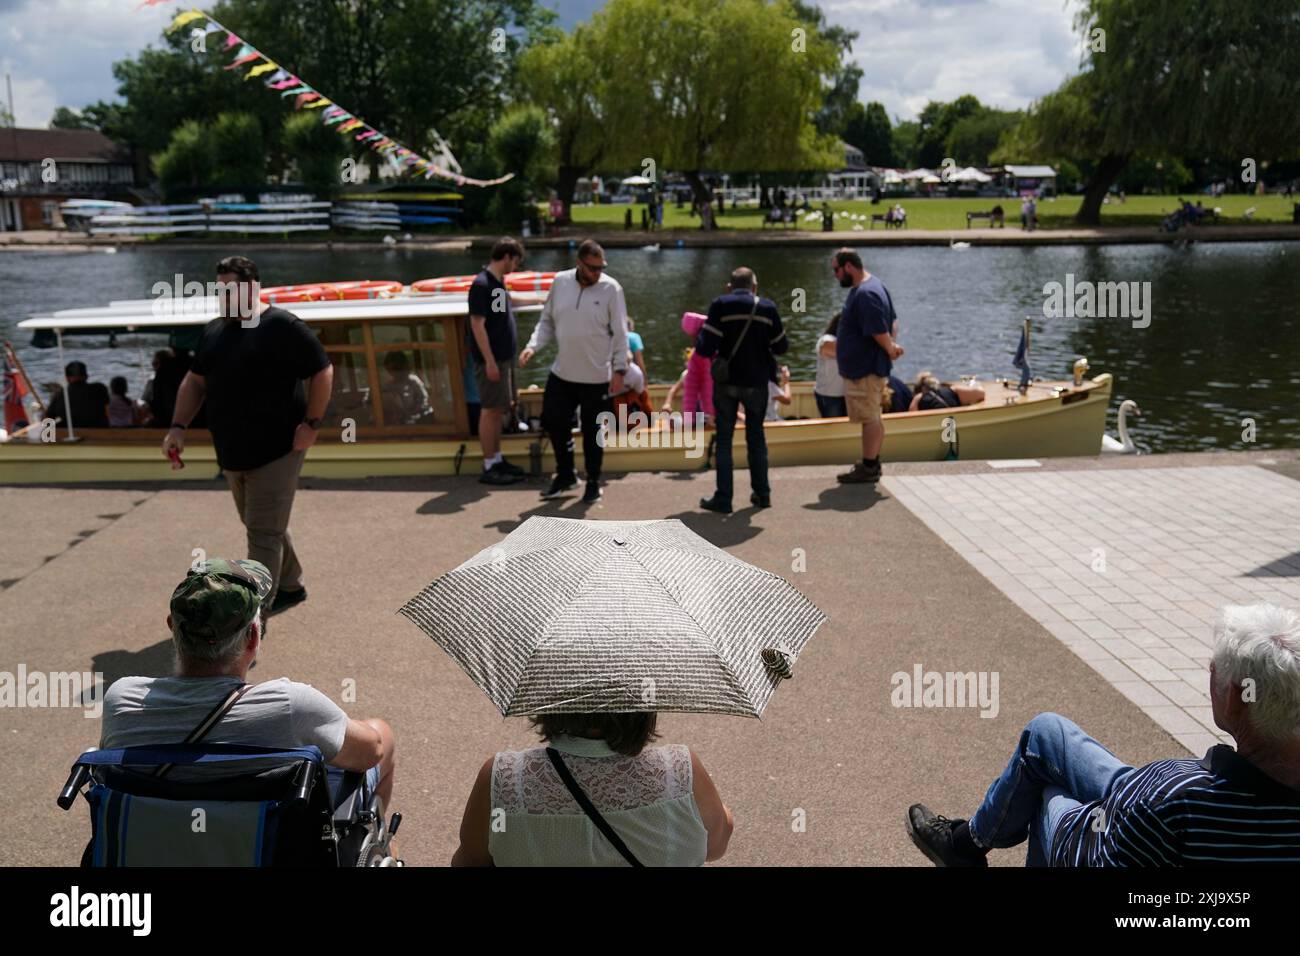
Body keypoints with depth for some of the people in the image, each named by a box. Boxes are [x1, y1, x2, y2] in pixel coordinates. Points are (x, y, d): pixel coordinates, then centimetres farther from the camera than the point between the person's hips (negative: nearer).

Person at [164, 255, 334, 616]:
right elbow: (195, 382, 16)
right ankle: (291, 587, 37)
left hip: (276, 451, -8)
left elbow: (323, 373, -10)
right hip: (233, 454, 8)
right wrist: (178, 426, 5)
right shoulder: (213, 330, 10)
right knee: (263, 526, 19)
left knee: (264, 535, -6)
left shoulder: (283, 327, -12)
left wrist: (311, 423, -14)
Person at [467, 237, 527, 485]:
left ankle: (497, 459, 22)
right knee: (490, 410, -3)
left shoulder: (499, 283, 12)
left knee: (499, 410, 13)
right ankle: (489, 467, 3)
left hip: (504, 357, 9)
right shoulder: (481, 284, -16)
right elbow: (477, 324, -19)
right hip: (491, 359, -9)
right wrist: (490, 361, -20)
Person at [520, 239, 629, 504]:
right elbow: (547, 320, 8)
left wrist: (619, 369, -9)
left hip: (596, 376, -4)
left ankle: (593, 482, 24)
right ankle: (566, 474, 30)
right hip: (562, 373, 4)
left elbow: (620, 333, -7)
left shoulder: (611, 288, -10)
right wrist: (533, 346, -7)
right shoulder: (560, 282, -1)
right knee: (553, 421, 10)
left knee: (592, 432, 7)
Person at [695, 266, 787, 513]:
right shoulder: (767, 307, -2)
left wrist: (700, 337, 6)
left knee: (724, 439, 6)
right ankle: (762, 494, 21)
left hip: (726, 381, -2)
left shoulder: (720, 305, -9)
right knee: (756, 437, 17)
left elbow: (705, 349, -15)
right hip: (756, 381, 2)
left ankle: (723, 499, 5)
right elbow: (781, 347, 5)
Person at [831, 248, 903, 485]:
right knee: (873, 417, 17)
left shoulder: (865, 294, -24)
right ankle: (872, 463, 28)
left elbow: (879, 331, -27)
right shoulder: (873, 285, 12)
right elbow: (891, 321, 19)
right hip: (868, 366, 11)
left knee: (870, 418, -4)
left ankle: (868, 469, 3)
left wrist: (890, 349, -9)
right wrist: (892, 346, 7)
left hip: (865, 370, -11)